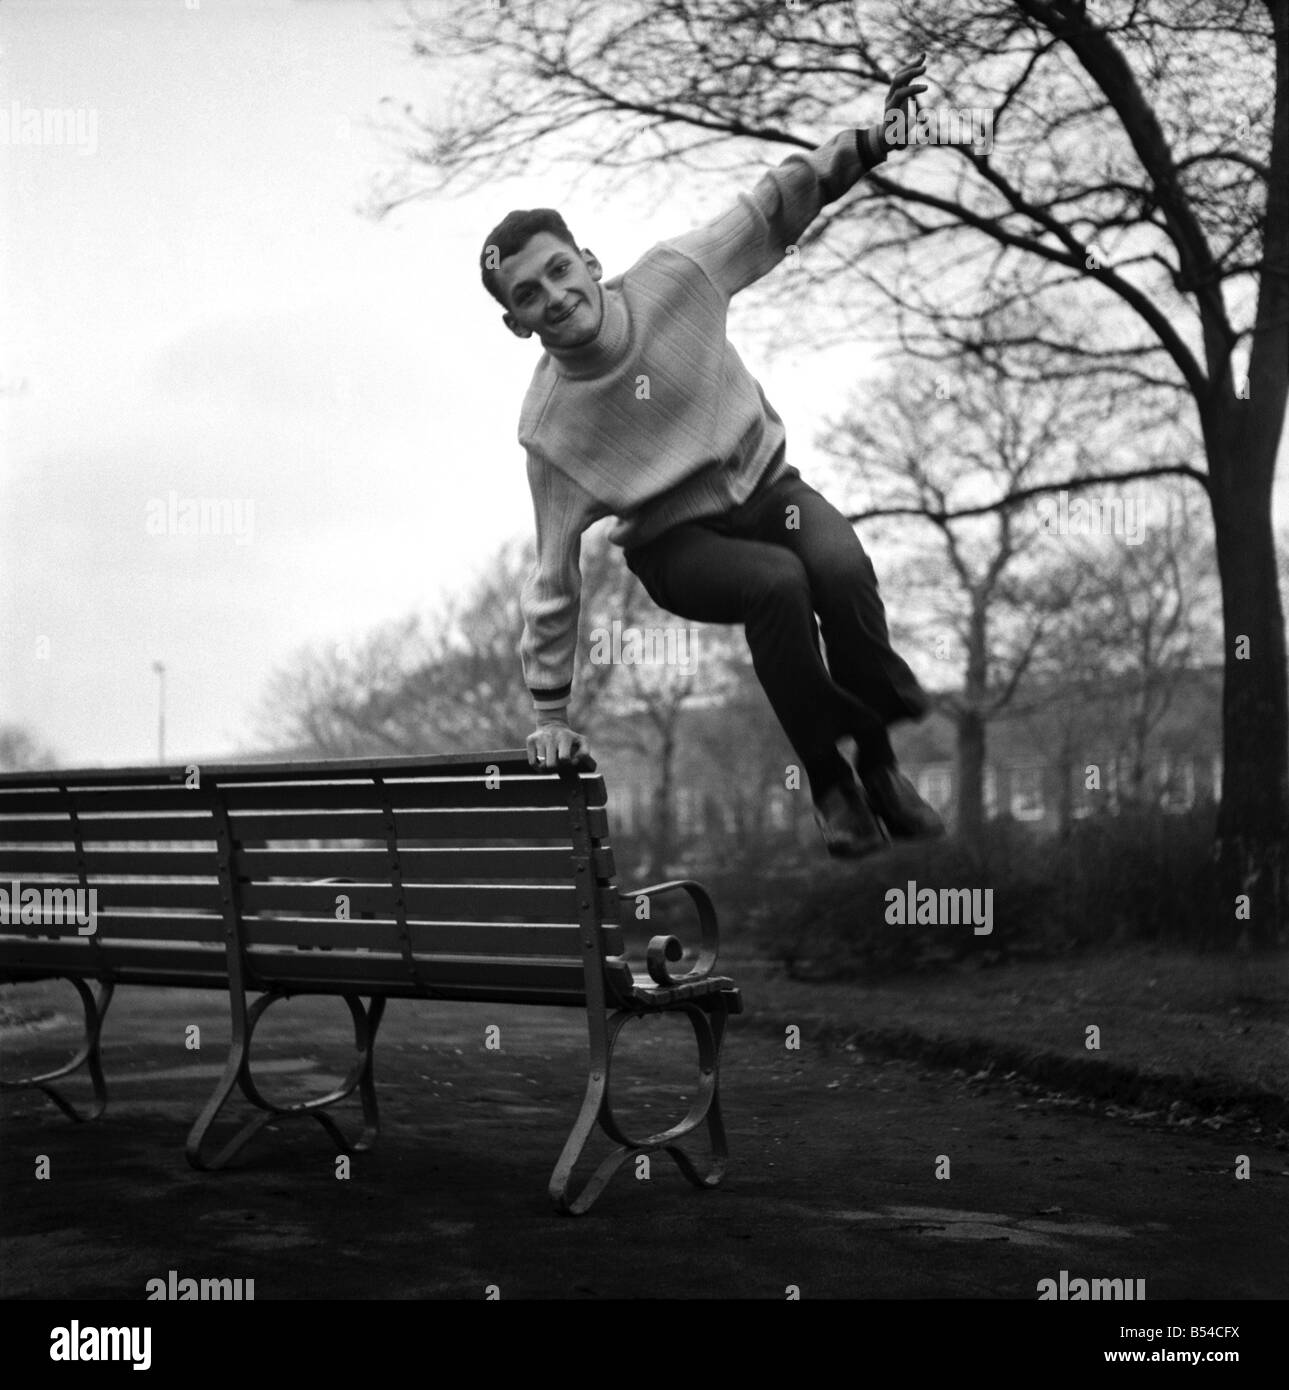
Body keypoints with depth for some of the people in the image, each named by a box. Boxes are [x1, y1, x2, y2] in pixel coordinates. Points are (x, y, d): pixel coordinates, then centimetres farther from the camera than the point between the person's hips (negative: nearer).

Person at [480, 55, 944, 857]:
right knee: (777, 583, -34)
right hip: (674, 543, -2)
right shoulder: (550, 426, -19)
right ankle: (829, 783, -17)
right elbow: (556, 579, -13)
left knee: (841, 566, -30)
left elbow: (777, 208, -3)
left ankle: (877, 756, -9)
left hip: (764, 485, 2)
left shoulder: (676, 278, -15)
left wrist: (873, 142, -12)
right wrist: (552, 715, -11)